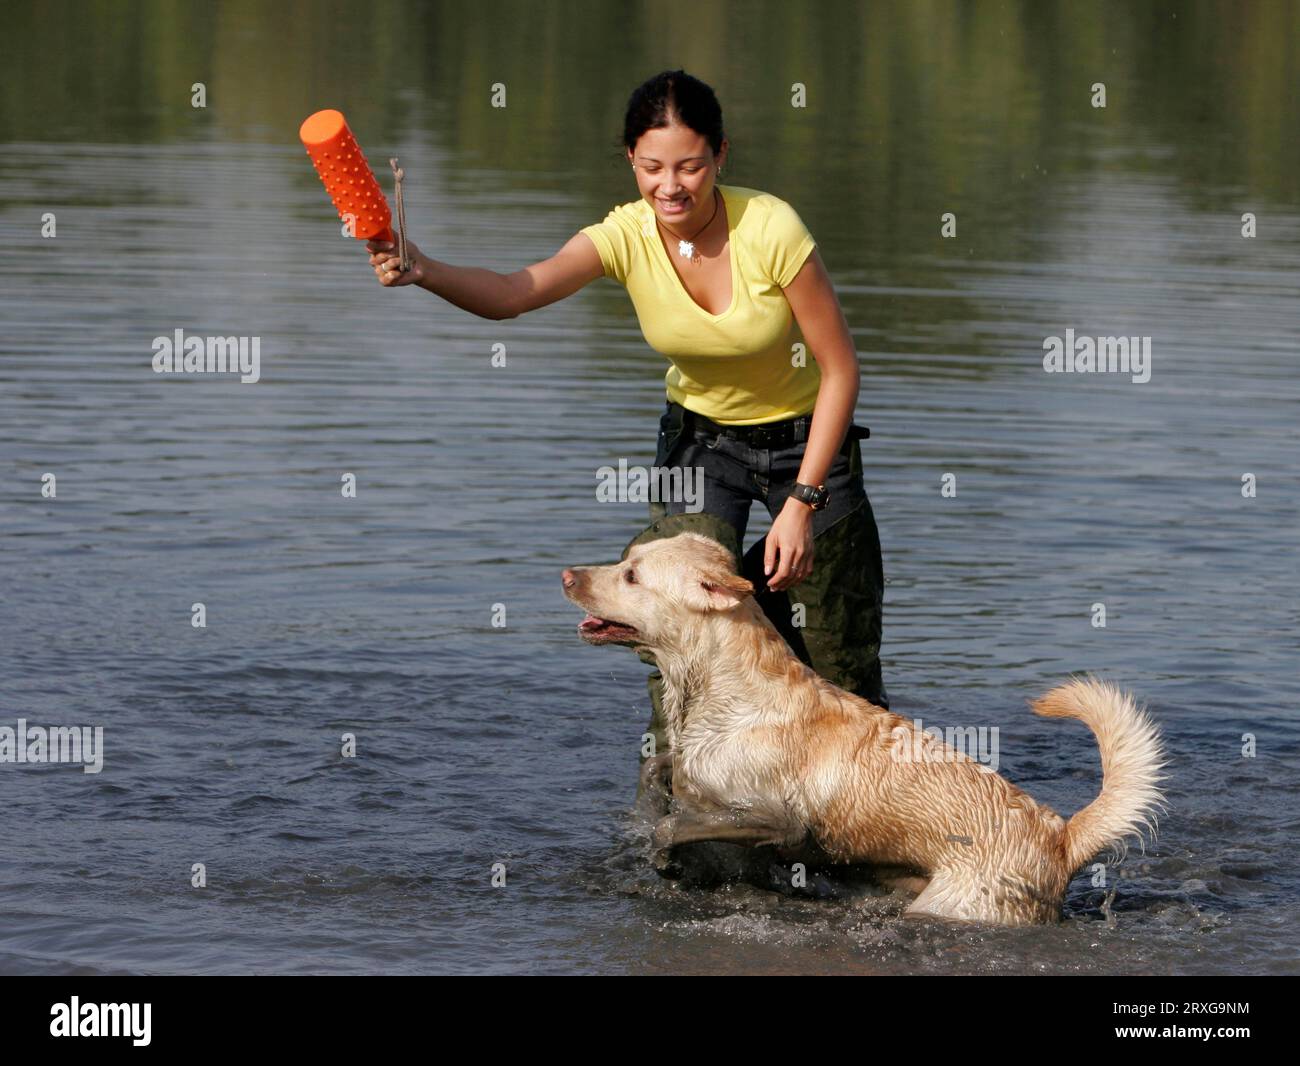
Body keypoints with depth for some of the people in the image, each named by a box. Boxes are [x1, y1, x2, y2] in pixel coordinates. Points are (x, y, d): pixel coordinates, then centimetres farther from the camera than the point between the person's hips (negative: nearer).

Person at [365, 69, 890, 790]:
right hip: (699, 436, 2)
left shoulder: (770, 230, -27)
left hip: (805, 439, -2)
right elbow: (511, 293, -37)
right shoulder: (626, 237, -20)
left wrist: (801, 502, -22)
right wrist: (420, 271, -57)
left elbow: (841, 370, -19)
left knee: (837, 669, 3)